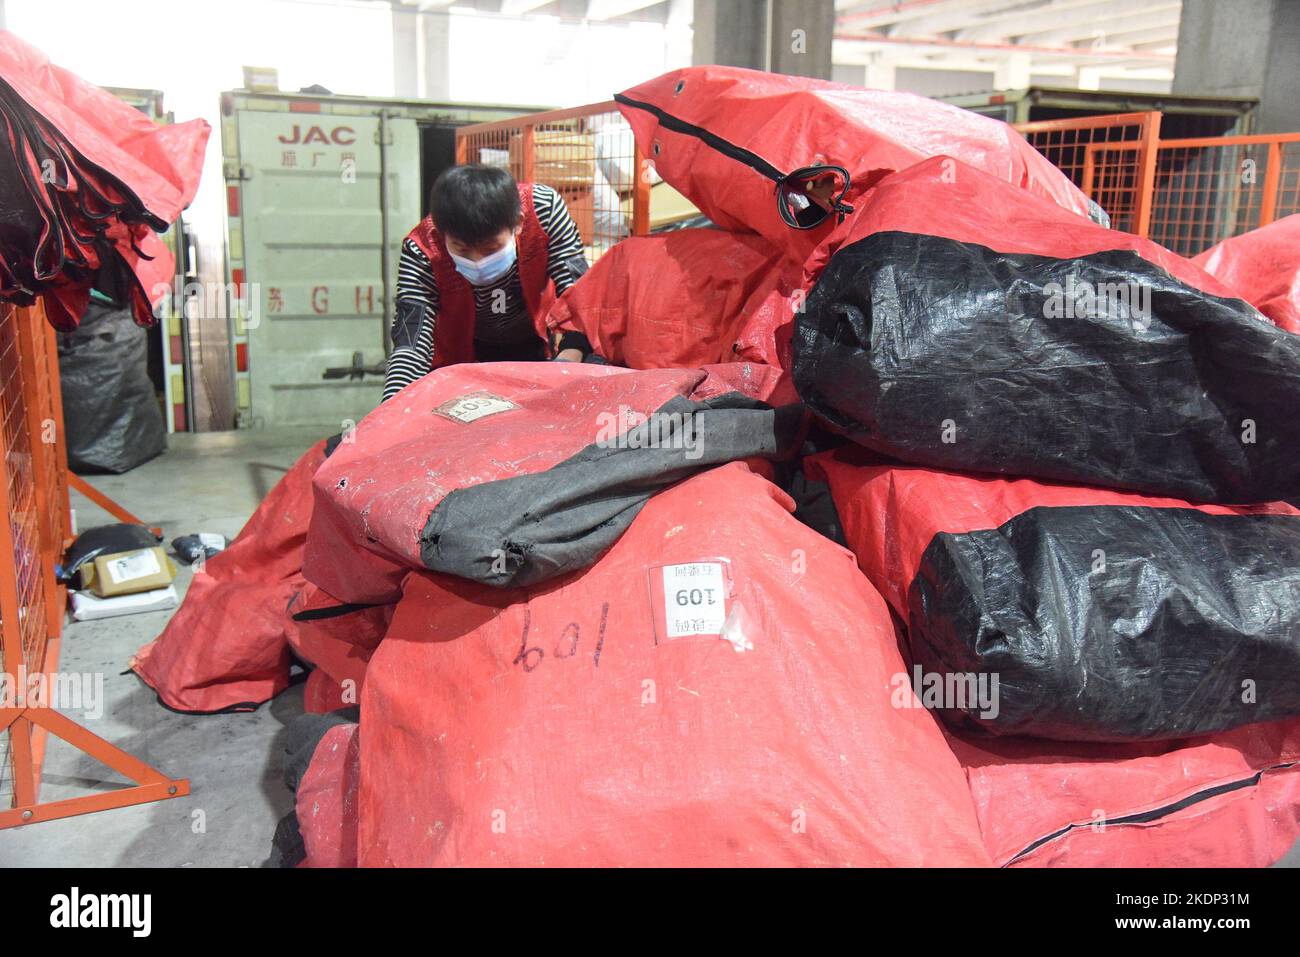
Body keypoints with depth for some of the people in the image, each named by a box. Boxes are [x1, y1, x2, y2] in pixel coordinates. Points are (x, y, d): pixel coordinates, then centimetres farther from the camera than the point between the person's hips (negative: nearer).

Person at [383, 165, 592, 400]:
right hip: (460, 355, -1)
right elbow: (410, 344, -39)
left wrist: (569, 358, -47)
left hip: (535, 347, 1)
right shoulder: (421, 251, -32)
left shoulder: (544, 208, -31)